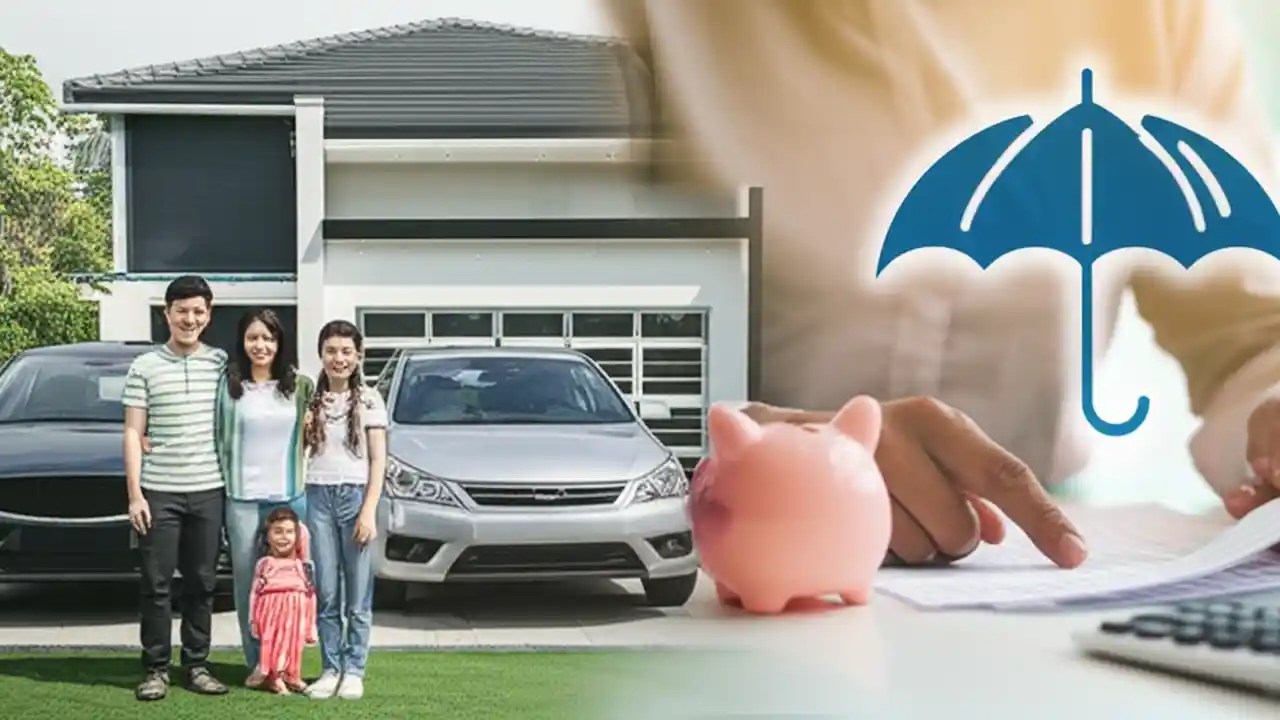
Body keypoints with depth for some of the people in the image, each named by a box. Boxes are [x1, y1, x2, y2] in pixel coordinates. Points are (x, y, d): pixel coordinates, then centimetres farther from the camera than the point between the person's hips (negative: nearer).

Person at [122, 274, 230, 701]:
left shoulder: (221, 364, 7)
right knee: (157, 584, 0)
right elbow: (133, 433, 1)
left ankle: (197, 665, 15)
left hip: (208, 491, 2)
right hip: (159, 492, -2)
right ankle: (156, 669, 6)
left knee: (202, 584, 6)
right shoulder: (145, 368, 2)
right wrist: (134, 494, -5)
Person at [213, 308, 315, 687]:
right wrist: (225, 479, -3)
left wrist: (307, 479, 3)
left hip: (290, 497, 1)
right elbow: (218, 437, 4)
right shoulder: (228, 385, 1)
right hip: (242, 498, -1)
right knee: (247, 580, 1)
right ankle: (257, 663, 8)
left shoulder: (300, 386, 4)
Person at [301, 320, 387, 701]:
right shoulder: (311, 400, 9)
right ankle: (330, 669, 9)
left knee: (358, 595, 0)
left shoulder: (369, 400, 2)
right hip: (318, 497, 2)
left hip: (355, 495, -2)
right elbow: (300, 451, 14)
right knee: (326, 592, 3)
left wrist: (369, 510, -9)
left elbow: (378, 460, -1)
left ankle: (353, 671, 5)